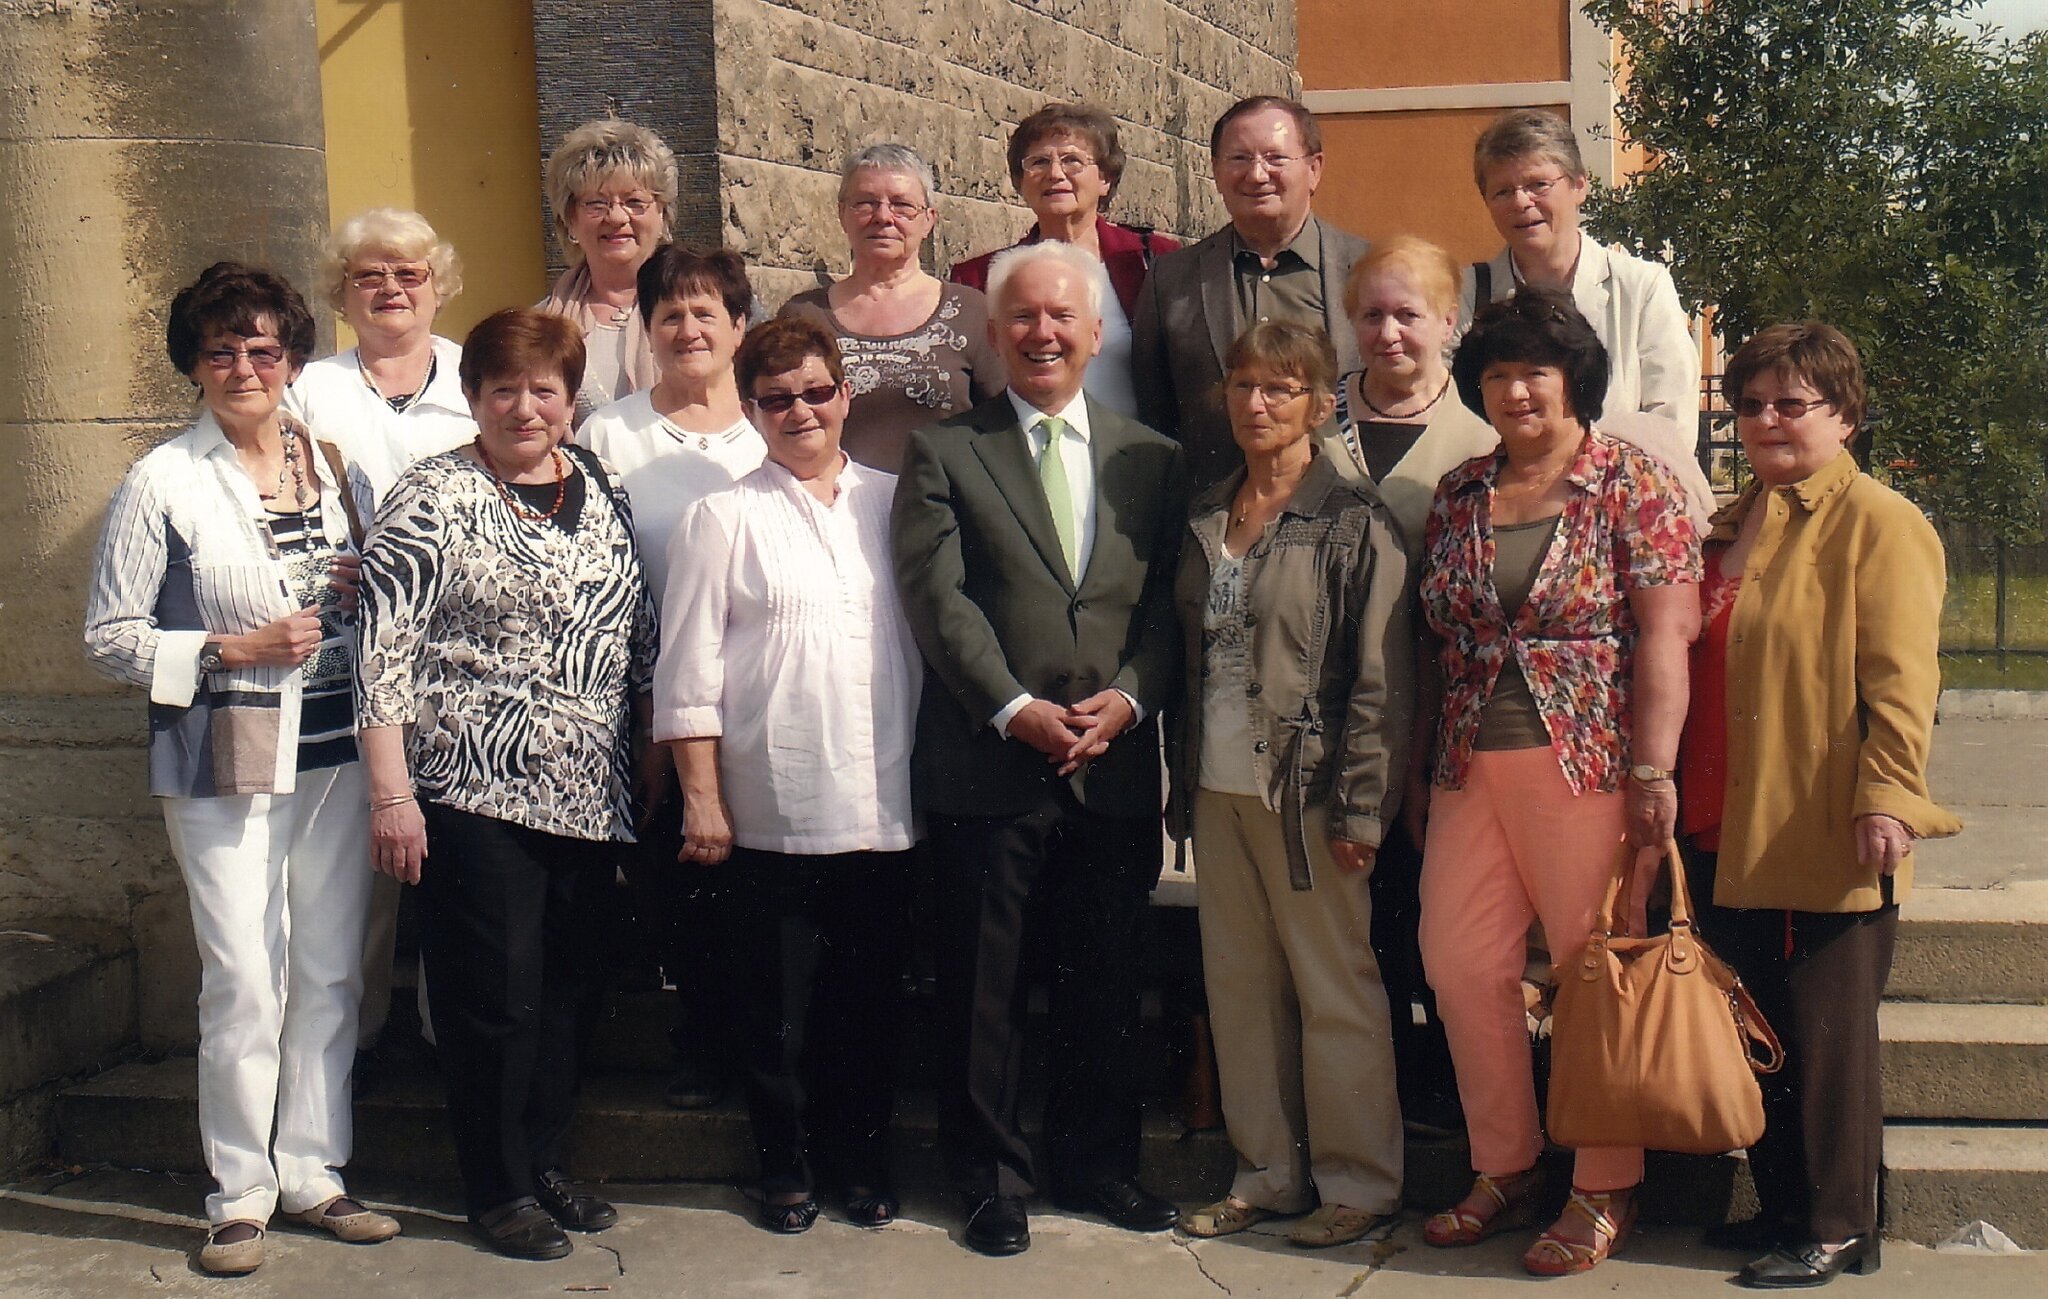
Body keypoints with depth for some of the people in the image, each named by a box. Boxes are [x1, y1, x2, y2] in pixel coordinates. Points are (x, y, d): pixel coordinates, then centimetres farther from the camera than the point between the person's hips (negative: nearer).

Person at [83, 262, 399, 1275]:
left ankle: (312, 1173, 21)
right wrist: (236, 648, -12)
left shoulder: (329, 460, 10)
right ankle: (239, 1192, 11)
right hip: (225, 761, -4)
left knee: (331, 975, 8)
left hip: (336, 751, 4)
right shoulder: (163, 482, -3)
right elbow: (109, 638, -3)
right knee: (243, 984, -4)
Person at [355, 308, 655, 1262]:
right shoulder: (432, 498, -7)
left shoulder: (601, 491, 10)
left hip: (586, 792, 6)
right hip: (476, 791, -5)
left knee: (563, 984, 14)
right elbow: (383, 646, -11)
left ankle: (543, 1161, 29)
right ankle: (497, 1188, 16)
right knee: (493, 993, 1)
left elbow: (639, 635, 17)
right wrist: (391, 793, -16)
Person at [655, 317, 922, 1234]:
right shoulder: (724, 519, 2)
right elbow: (687, 670, -1)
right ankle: (785, 1164, 21)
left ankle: (862, 1156, 25)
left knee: (872, 993, 10)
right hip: (771, 809, -2)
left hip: (884, 804, 2)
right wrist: (702, 797, -6)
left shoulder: (894, 504, 10)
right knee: (776, 1002, 5)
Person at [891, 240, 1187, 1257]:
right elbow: (937, 598, -7)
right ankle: (991, 1176, 18)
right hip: (986, 767, -2)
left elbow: (1168, 601, 7)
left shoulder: (1152, 459, 12)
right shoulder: (943, 453, 3)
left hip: (1116, 767, 3)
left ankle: (1095, 1163, 27)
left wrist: (1128, 697, -10)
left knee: (1103, 982, 12)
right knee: (983, 984, 5)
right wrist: (1015, 709, -16)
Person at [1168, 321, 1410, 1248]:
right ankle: (1267, 1172, 23)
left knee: (1335, 991, 2)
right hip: (1217, 789, 6)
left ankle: (1358, 1183, 14)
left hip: (1305, 793, -5)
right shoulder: (1205, 517, 11)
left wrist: (1361, 810, -13)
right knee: (1240, 987, 10)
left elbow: (1381, 681, -9)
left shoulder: (1353, 522, -6)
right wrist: (1185, 779, 9)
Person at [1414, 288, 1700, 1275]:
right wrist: (1421, 770, 12)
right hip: (1470, 772, 6)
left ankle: (1606, 1191, 13)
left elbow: (1665, 632, -9)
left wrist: (1653, 771, -16)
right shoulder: (1458, 494, 12)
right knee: (1459, 963, 6)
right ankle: (1505, 1168, 21)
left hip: (1588, 763, -5)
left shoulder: (1634, 486, -4)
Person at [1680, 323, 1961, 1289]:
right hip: (1727, 836, 8)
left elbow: (1899, 676, -15)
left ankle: (1837, 1229, 13)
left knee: (1824, 1037, 1)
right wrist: (1673, 796, 21)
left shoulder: (1878, 523, -6)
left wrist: (1886, 795, -24)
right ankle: (1780, 1206, 27)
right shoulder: (1726, 529, 18)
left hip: (1824, 841, -7)